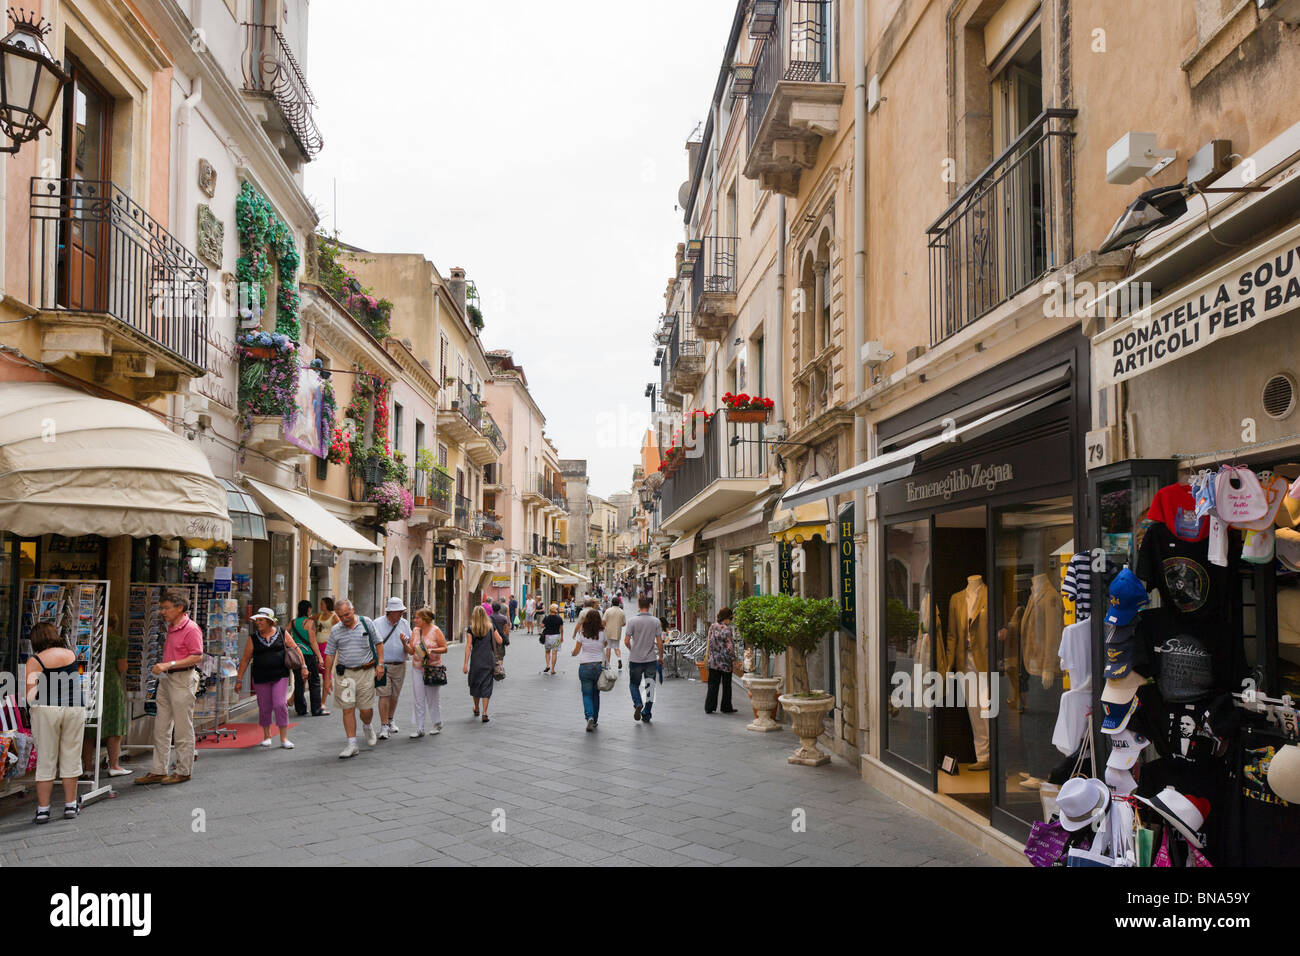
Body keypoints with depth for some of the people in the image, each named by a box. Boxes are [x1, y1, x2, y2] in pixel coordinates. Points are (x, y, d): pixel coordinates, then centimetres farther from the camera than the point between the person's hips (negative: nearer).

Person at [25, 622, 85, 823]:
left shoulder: (34, 661, -4)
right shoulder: (71, 654, 8)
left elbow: (30, 696, -9)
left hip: (46, 710, -2)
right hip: (75, 708, 3)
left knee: (45, 761, 6)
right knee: (71, 759, 10)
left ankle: (43, 809, 9)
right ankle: (70, 806, 16)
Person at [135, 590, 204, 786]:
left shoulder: (191, 628, -13)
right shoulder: (171, 628, 17)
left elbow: (197, 657, -19)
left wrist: (169, 665, -22)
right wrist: (161, 668, 13)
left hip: (183, 679, -10)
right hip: (166, 680, 10)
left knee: (183, 729, -2)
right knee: (161, 727, 10)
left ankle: (183, 771, 7)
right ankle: (159, 771, 16)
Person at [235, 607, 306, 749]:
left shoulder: (281, 633, 2)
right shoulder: (253, 638, 3)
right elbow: (245, 659, 6)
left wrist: (303, 666, 4)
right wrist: (239, 679, 4)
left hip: (280, 676, -1)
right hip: (261, 678, 1)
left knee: (280, 704, -10)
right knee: (265, 707, 7)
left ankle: (284, 738, -1)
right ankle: (266, 736, 26)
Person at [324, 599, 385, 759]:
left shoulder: (367, 623, 2)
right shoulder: (335, 630, 4)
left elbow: (378, 643, 10)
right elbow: (330, 655, 8)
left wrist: (380, 663, 1)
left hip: (366, 672, -1)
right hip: (344, 673, 1)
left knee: (366, 709, 1)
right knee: (348, 709, -1)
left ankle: (367, 727, 35)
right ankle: (352, 745, 6)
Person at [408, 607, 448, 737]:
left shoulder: (435, 631, -7)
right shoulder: (415, 631, 6)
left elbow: (444, 648, -6)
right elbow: (411, 651, 6)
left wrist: (432, 650, -20)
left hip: (433, 668, -4)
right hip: (417, 668, 4)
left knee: (432, 699, 6)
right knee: (418, 700, 2)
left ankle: (437, 725, 24)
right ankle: (419, 729, 8)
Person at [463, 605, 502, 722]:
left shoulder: (471, 629, -4)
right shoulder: (491, 627, -1)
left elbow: (468, 647, -7)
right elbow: (499, 641, 3)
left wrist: (465, 664, -5)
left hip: (476, 660, 0)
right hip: (489, 660, 0)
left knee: (475, 684, 18)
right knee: (487, 686, 2)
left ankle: (476, 709, 33)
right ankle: (484, 713, -4)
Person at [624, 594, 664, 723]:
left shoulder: (633, 621, -8)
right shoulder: (655, 621, -5)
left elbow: (626, 641, -7)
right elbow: (659, 642, -4)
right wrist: (661, 657, 10)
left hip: (635, 659, -1)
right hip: (651, 659, 1)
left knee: (634, 684, 16)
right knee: (650, 686, 10)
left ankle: (637, 704, -9)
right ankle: (646, 714, 12)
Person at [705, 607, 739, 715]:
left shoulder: (712, 627, 3)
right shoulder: (726, 629, -14)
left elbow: (710, 642, 9)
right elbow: (730, 646, -14)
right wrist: (733, 658, -4)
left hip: (713, 661, 5)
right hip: (725, 662, -5)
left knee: (712, 685, 8)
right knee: (726, 685, 9)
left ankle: (709, 707, 6)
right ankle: (726, 707, 16)